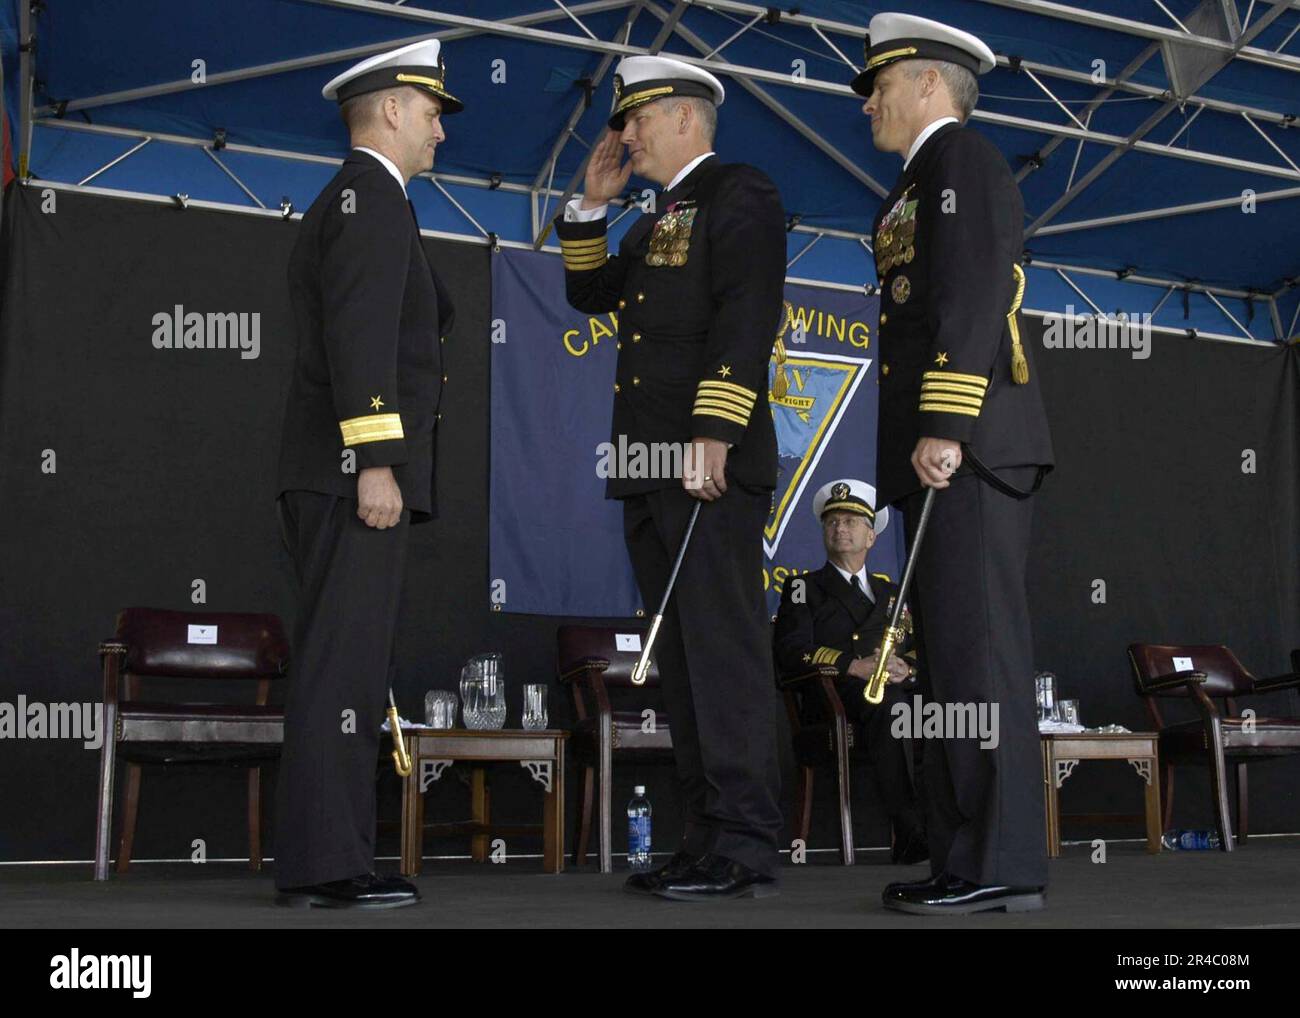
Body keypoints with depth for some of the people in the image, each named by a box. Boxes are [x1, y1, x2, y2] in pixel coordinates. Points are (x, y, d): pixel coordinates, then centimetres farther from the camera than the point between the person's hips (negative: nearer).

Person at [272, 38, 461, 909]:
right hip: (357, 468, -10)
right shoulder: (370, 197, -7)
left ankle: (325, 860, 12)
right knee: (344, 666, -11)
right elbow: (358, 338, -18)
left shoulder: (349, 202, 25)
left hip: (338, 476, 10)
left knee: (350, 667, 9)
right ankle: (325, 864, -10)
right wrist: (375, 464, -23)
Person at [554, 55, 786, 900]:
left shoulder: (741, 196, -2)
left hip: (710, 469, -9)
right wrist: (592, 203, 18)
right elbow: (591, 294, 29)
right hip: (650, 475, 9)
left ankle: (746, 849, -8)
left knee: (726, 654, -10)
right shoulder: (660, 220, 26)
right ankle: (709, 839, 14)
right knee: (682, 662, 9)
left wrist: (713, 434, -21)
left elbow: (747, 316, -13)